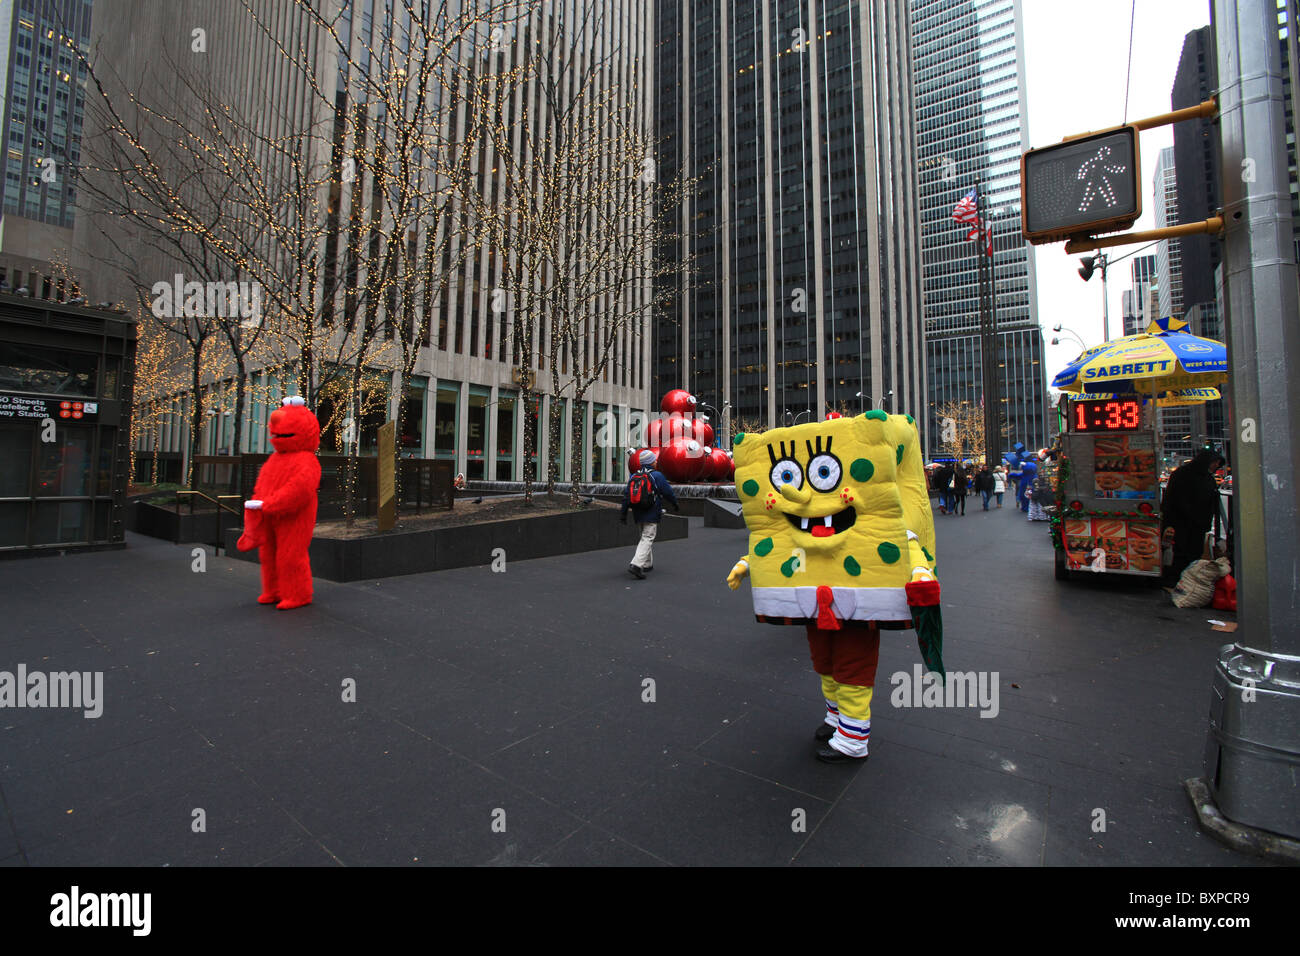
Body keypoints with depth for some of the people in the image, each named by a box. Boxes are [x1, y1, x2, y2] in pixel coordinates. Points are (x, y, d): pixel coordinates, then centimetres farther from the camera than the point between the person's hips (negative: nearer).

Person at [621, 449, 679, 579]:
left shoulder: (633, 477, 7)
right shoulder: (656, 476, -9)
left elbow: (626, 496, 6)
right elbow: (668, 492, -3)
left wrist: (623, 513, 10)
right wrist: (675, 504, 13)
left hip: (638, 514, 6)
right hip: (652, 514, -6)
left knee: (645, 537, 20)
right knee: (647, 539, -6)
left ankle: (647, 564, 27)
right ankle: (636, 565, -19)